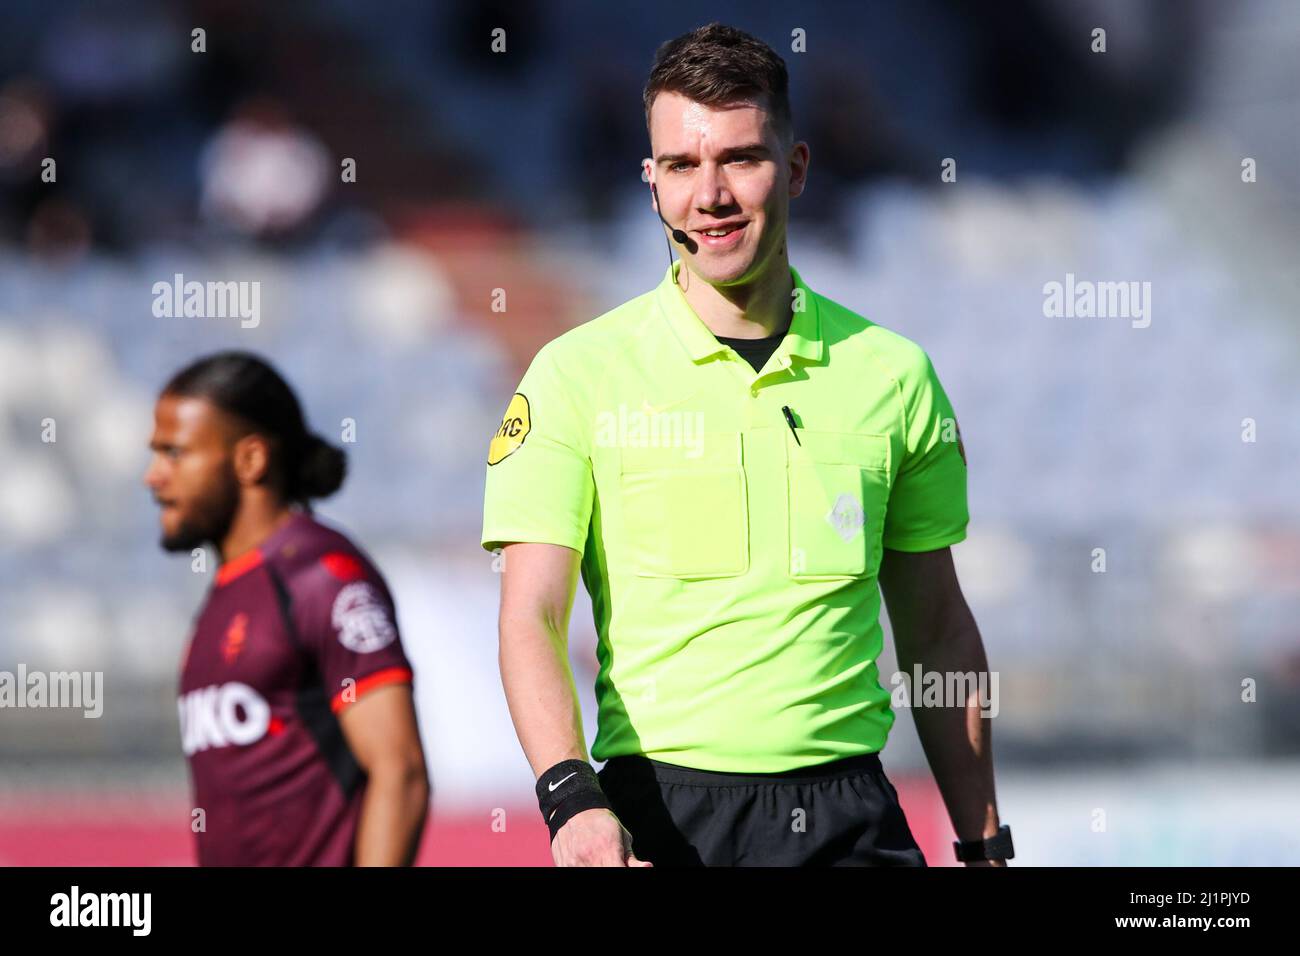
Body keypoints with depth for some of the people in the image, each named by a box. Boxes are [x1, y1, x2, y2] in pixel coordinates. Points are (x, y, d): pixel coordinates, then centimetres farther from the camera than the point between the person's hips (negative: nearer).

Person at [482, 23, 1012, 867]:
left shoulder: (893, 375, 8)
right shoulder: (578, 373, 0)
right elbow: (531, 616, -6)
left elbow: (937, 628, 15)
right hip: (654, 813, -1)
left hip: (846, 818, 2)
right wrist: (571, 797, -22)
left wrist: (983, 840, 11)